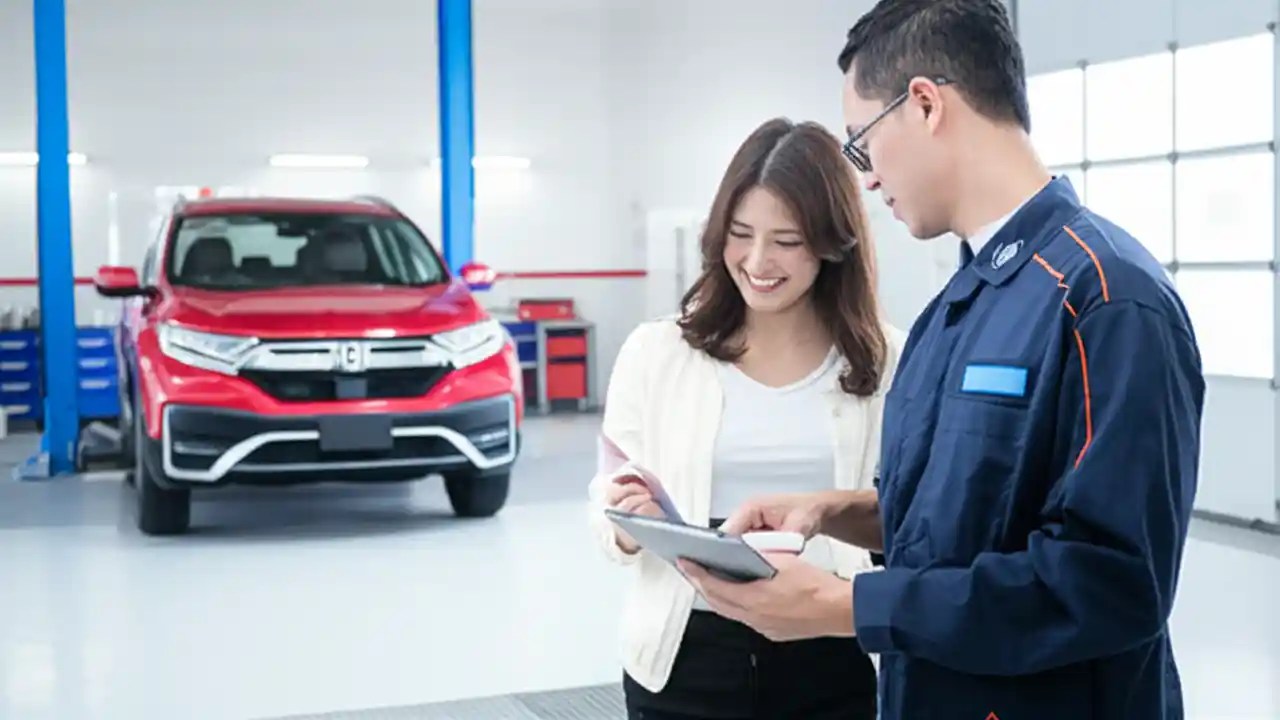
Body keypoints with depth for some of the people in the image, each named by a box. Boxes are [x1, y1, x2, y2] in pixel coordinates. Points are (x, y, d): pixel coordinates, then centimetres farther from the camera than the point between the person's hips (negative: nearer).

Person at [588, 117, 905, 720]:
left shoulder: (887, 360, -4)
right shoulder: (656, 351, -1)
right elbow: (610, 519, 3)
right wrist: (629, 527, -18)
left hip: (831, 664, -1)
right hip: (687, 660, 1)